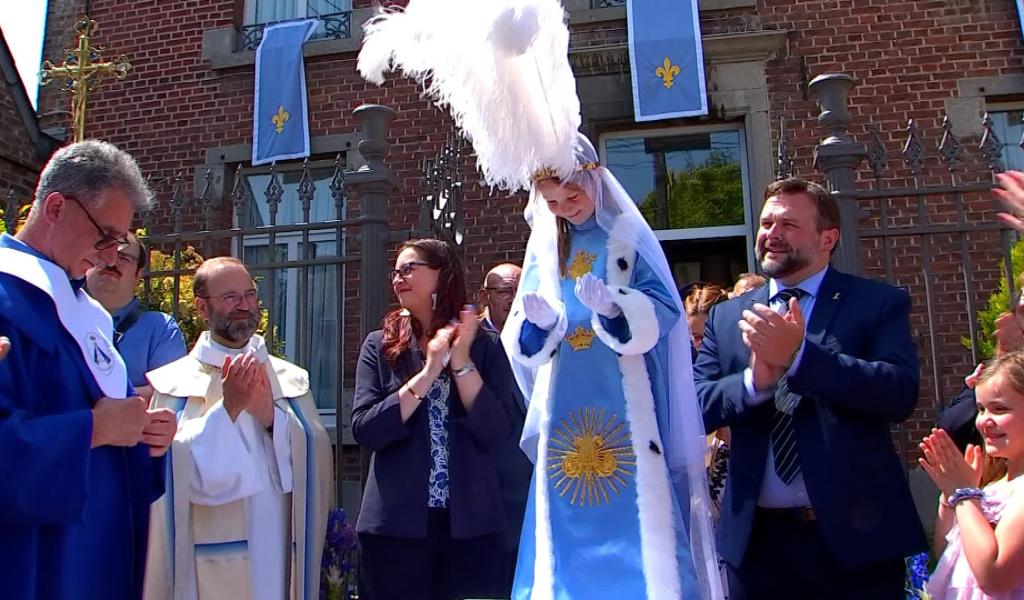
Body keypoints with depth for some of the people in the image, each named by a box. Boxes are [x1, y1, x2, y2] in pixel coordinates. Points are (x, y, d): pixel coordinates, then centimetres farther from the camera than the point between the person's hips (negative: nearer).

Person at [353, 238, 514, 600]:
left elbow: (496, 434, -8)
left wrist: (461, 362, -15)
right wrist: (426, 374, -16)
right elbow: (364, 431, -8)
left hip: (471, 525, 0)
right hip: (395, 524, 0)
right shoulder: (379, 346, 2)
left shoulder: (486, 346, 0)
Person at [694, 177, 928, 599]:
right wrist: (755, 380, -20)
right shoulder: (725, 317, 7)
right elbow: (695, 409, -2)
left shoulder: (880, 303, -1)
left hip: (854, 533, -2)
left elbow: (901, 395, -15)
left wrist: (798, 355, -24)